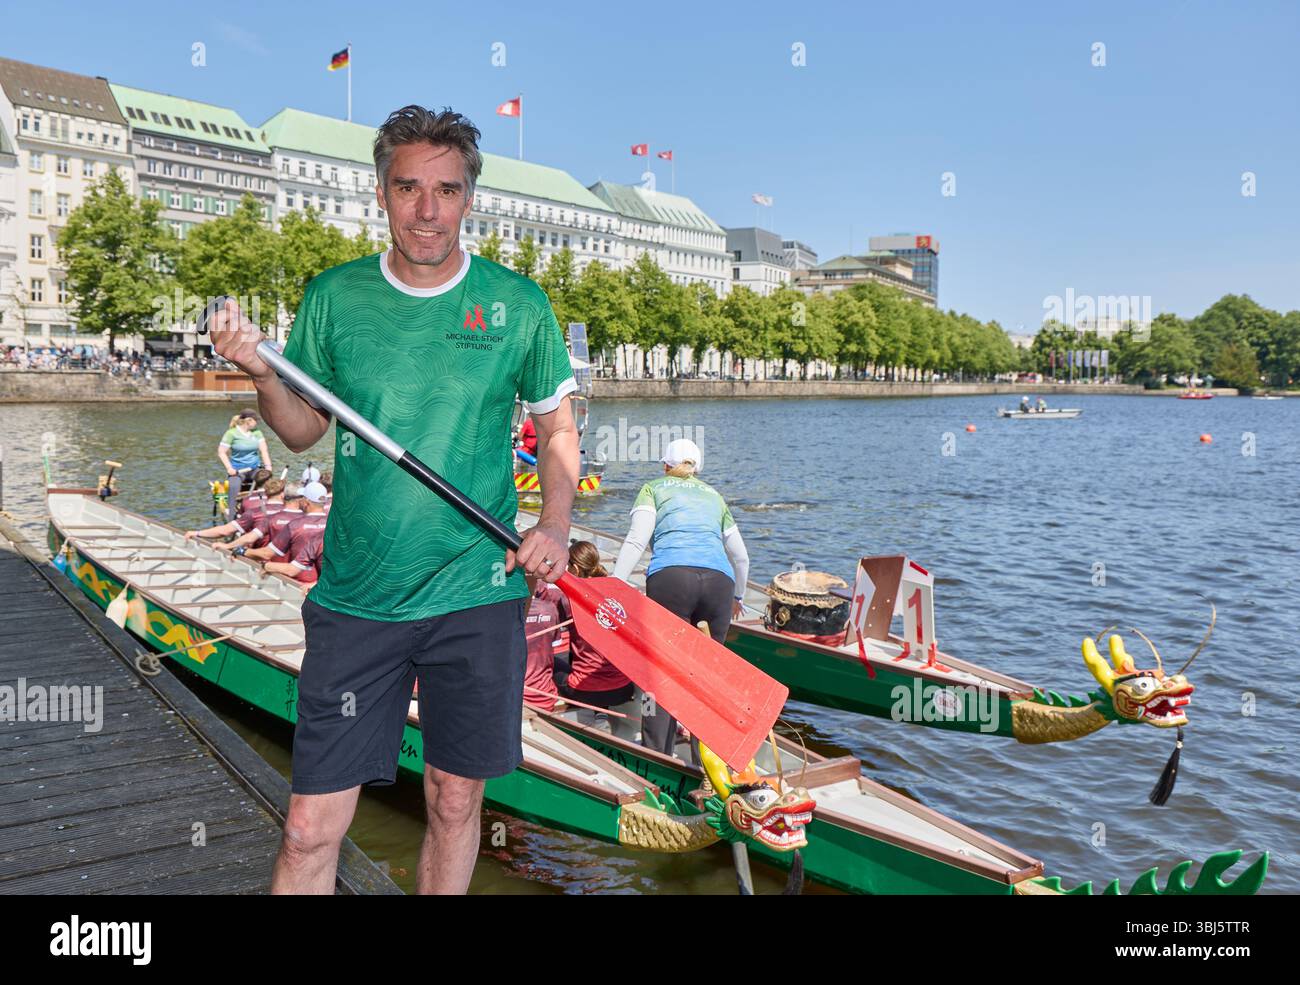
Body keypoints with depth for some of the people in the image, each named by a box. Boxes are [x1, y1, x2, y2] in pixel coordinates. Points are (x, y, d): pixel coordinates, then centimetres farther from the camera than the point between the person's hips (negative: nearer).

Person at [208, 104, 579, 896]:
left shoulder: (519, 304, -1)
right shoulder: (333, 297, 2)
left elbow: (559, 429, 10)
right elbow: (304, 430, 11)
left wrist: (555, 525, -6)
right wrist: (264, 375, -10)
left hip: (478, 597, 0)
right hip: (354, 599, 1)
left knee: (455, 804, 13)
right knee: (311, 828, 2)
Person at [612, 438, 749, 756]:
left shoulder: (654, 489, 21)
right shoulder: (714, 496, 32)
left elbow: (637, 540, 3)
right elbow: (741, 556, 35)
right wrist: (737, 597, 51)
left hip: (670, 577, -3)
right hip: (720, 580, 3)